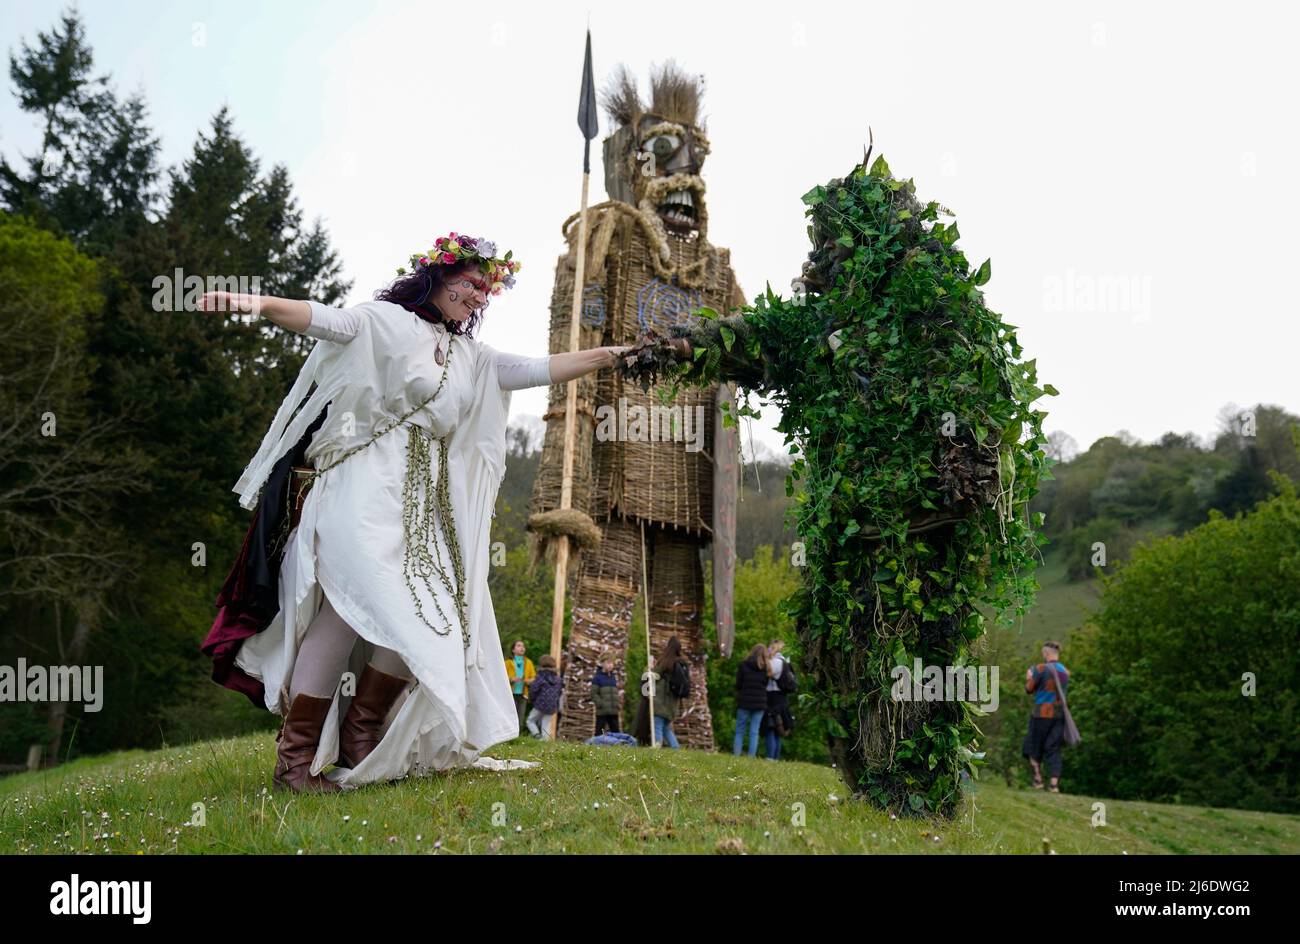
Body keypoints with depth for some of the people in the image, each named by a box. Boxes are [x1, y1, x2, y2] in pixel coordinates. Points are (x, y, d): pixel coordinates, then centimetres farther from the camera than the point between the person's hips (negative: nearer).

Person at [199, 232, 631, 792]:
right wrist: (260, 303, -31)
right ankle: (295, 760, -14)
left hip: (424, 504, 7)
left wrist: (612, 356, 24)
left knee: (431, 620, -6)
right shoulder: (387, 321, 3)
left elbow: (539, 371, 25)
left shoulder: (471, 358, 23)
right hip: (365, 488, -7)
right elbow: (326, 320, -13)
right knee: (352, 602, -20)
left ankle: (360, 736, 8)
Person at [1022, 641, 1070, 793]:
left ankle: (1038, 779, 7)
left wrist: (1028, 677, 16)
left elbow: (1029, 689, -5)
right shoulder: (1065, 672, 7)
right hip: (1059, 715, 5)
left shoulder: (1041, 668, -11)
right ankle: (1054, 783, 1)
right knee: (1054, 749, 7)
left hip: (1042, 714, -5)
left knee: (1034, 746, 10)